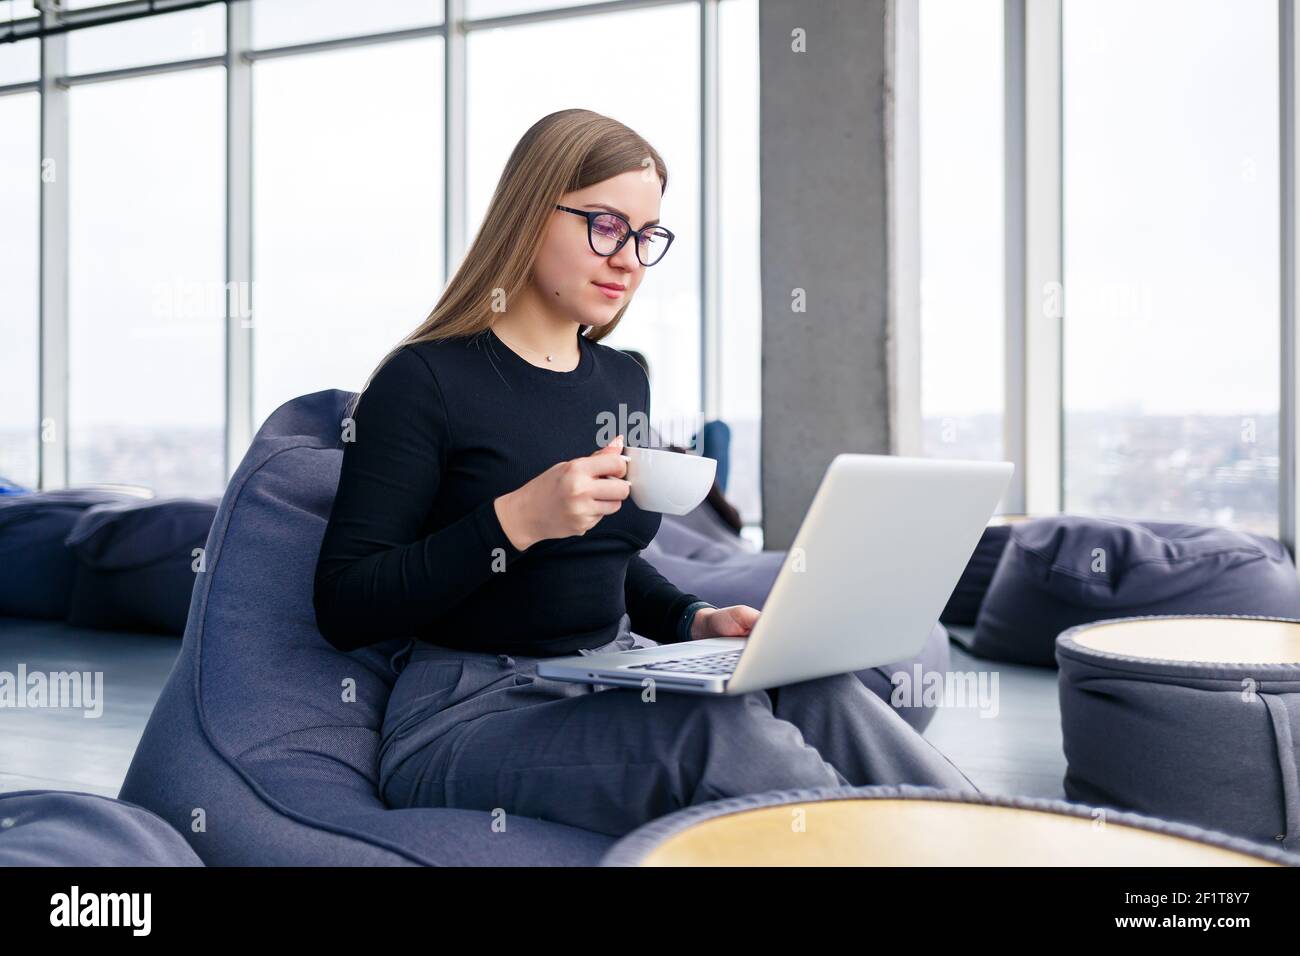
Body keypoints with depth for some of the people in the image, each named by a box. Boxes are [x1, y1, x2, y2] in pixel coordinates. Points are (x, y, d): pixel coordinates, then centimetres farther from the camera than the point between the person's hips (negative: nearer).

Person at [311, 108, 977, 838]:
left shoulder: (623, 381, 13)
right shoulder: (424, 382, -9)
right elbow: (344, 609, -13)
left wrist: (695, 620, 3)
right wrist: (516, 520, -25)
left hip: (617, 685, 6)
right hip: (471, 710, -6)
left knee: (818, 693, -23)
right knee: (715, 729, -33)